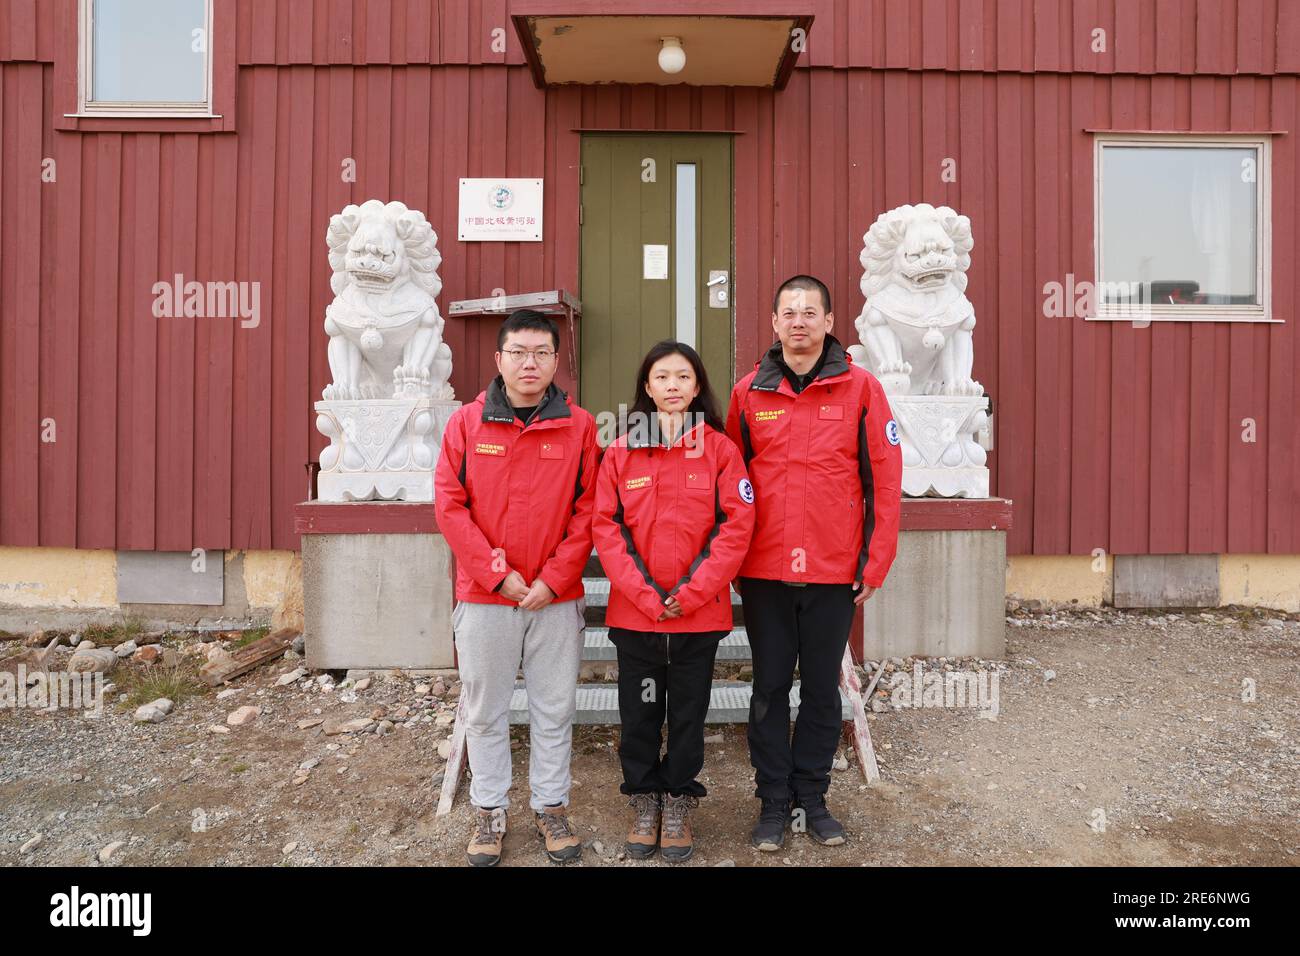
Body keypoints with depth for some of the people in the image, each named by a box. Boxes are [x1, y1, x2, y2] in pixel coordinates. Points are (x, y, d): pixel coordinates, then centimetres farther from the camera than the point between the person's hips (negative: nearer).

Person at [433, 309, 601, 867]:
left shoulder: (579, 426, 0)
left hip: (557, 597, 0)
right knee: (485, 712, 11)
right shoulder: (467, 423, 0)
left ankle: (551, 806, 27)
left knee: (554, 711, 11)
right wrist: (497, 573, -11)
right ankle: (489, 812, 27)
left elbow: (588, 510, -2)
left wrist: (552, 579, -11)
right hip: (482, 598, 0)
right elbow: (449, 506, -4)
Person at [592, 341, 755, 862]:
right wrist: (645, 594, -13)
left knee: (689, 712, 11)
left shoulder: (720, 448, -1)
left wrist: (692, 592, -13)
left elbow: (736, 524, -6)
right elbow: (606, 527, -3)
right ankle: (644, 802, 30)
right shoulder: (621, 452, 2)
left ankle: (678, 805, 29)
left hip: (700, 613, 0)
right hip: (634, 611, 1)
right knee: (639, 711, 11)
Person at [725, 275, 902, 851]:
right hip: (764, 571, 1)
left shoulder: (860, 387, -2)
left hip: (835, 571, -1)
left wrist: (876, 561, -5)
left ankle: (812, 798, 28)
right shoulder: (748, 392, 3)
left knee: (822, 687, 12)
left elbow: (884, 478, -2)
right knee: (770, 687, 10)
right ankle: (774, 802, 24)